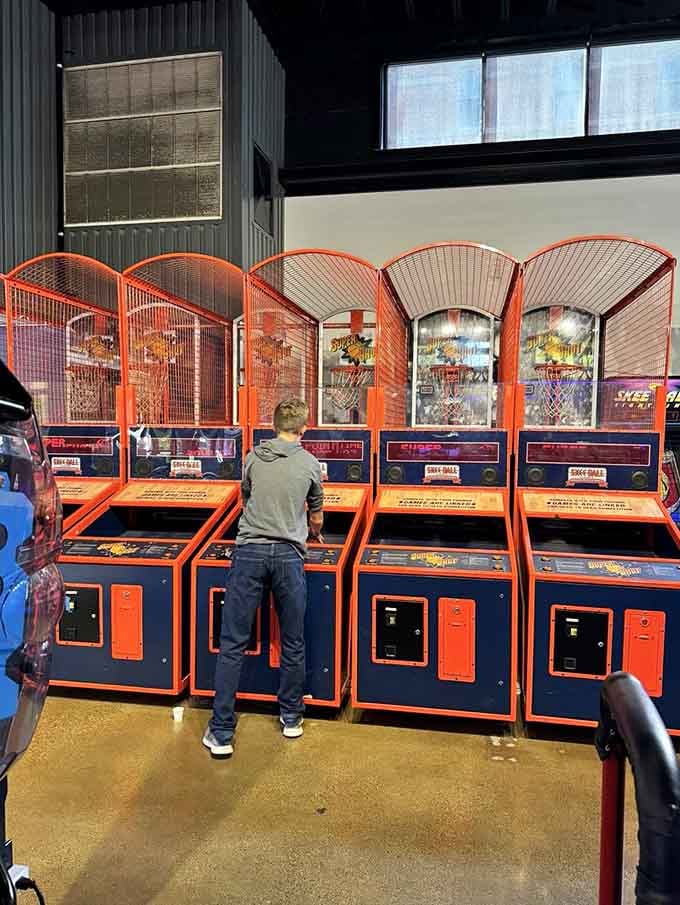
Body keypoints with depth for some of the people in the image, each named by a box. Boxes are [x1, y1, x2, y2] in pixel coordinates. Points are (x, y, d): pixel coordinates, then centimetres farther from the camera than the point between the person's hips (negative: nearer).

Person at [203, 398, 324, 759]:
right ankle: (291, 718, 30)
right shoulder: (310, 464, 7)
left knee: (232, 645, 5)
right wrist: (313, 535, 45)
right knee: (293, 644, 15)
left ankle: (221, 734, 9)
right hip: (288, 556, 0)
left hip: (250, 552, 1)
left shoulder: (253, 457, 9)